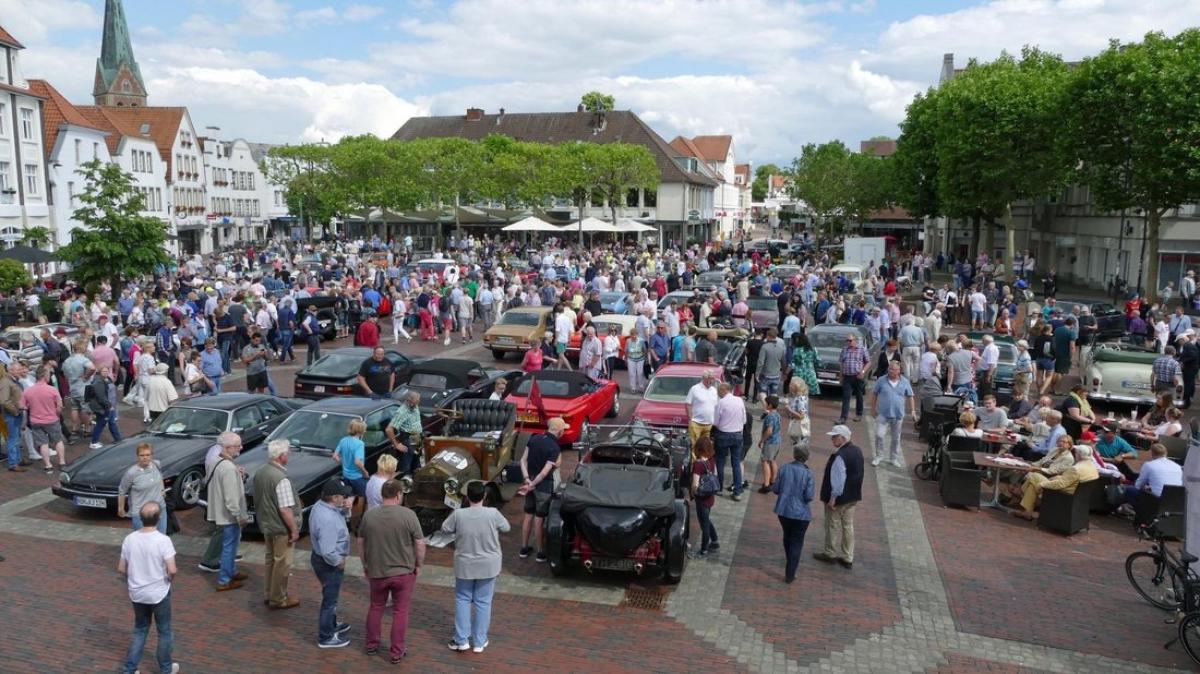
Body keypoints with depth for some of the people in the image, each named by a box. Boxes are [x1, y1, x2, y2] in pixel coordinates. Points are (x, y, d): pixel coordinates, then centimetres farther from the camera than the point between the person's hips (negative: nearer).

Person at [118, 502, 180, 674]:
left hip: (136, 594, 4)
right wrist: (169, 578, 0)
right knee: (164, 631, 15)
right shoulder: (163, 540, -22)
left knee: (140, 630, 23)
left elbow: (121, 569, 0)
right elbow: (172, 570, -22)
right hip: (159, 594, -4)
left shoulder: (129, 539, -8)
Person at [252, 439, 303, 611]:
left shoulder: (260, 472, 0)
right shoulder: (281, 479, -28)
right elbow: (285, 509, -26)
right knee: (282, 564, 5)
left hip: (266, 525, 9)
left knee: (270, 560, 21)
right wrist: (294, 530, -16)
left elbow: (260, 499, 11)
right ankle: (278, 599, 16)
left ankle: (268, 594, 33)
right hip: (281, 528, -9)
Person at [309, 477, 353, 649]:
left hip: (320, 557, 10)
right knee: (330, 599, 8)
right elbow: (328, 552, -33)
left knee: (331, 596, 28)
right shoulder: (328, 520, -35)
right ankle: (326, 638, 23)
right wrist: (339, 562, -18)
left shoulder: (319, 505, -5)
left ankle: (331, 625, 47)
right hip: (329, 564, -10)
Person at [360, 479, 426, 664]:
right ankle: (397, 652, 15)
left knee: (376, 607, 22)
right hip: (404, 571, -3)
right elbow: (420, 543, -11)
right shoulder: (408, 515, -16)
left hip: (377, 571, 3)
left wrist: (365, 565, 19)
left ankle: (371, 645, 34)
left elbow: (361, 542, 6)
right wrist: (418, 565, 3)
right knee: (400, 612, 9)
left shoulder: (369, 515, -5)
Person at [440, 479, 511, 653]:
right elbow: (506, 528, 0)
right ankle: (479, 642, 17)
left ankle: (461, 640, 18)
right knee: (483, 602, 11)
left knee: (462, 600, 16)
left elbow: (445, 529, 1)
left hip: (465, 566, 0)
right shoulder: (493, 513, -17)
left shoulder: (458, 514, -15)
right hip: (488, 566, 0)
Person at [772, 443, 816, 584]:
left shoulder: (784, 468, -8)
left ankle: (790, 564, 48)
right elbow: (809, 496, -18)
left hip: (783, 511, 4)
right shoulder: (808, 473, -17)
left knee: (787, 537, 26)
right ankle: (789, 575, 10)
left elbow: (776, 489, -5)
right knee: (796, 543, 9)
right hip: (800, 513, -4)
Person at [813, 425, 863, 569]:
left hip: (838, 497, -8)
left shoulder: (839, 456, -26)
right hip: (853, 496, 8)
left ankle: (830, 554, 25)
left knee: (833, 526, 10)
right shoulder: (857, 451, 3)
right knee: (848, 526, 16)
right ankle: (847, 558, 23)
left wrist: (833, 497, -19)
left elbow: (838, 478, -26)